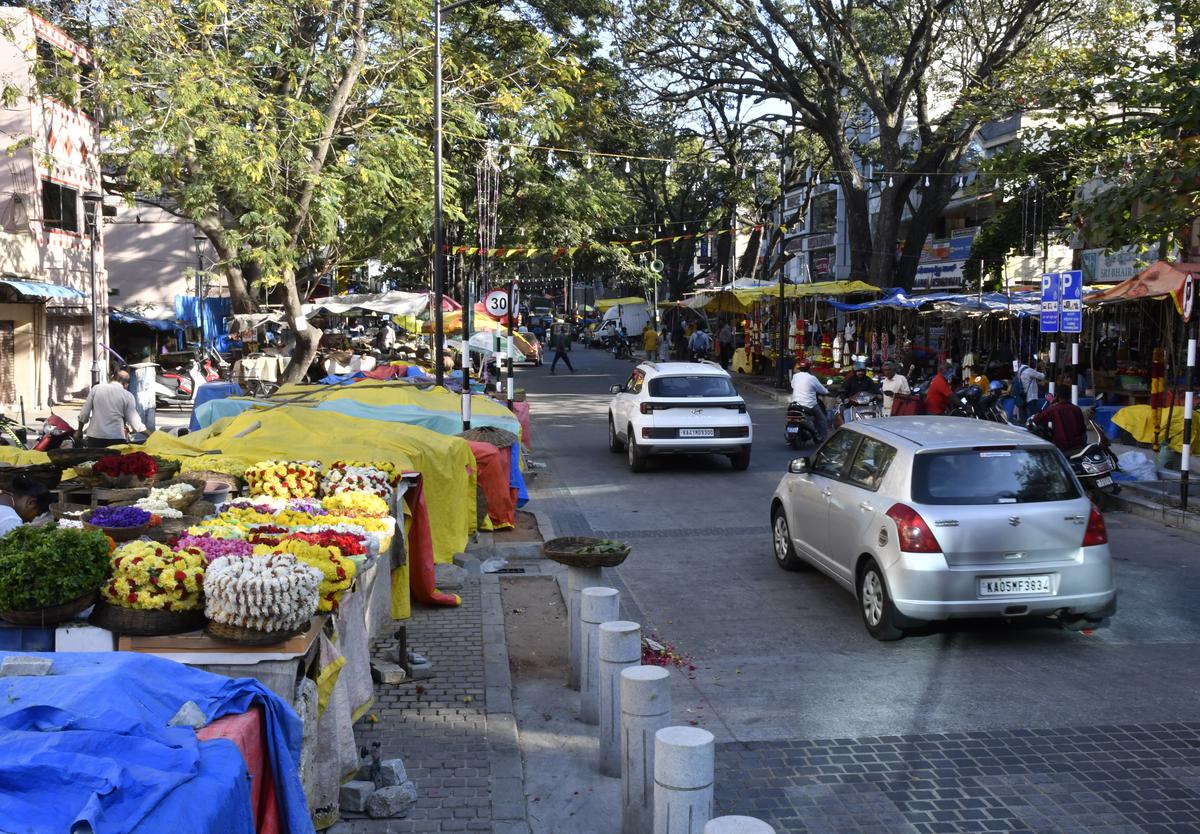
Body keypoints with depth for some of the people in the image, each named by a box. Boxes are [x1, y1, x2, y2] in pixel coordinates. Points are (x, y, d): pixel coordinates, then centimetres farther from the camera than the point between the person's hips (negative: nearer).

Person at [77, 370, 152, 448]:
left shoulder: (96, 389, 4)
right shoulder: (127, 396, -2)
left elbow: (84, 414, 5)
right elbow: (134, 422, -3)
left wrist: (79, 431, 20)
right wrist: (151, 435, 7)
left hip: (94, 437, 2)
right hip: (116, 439, -2)